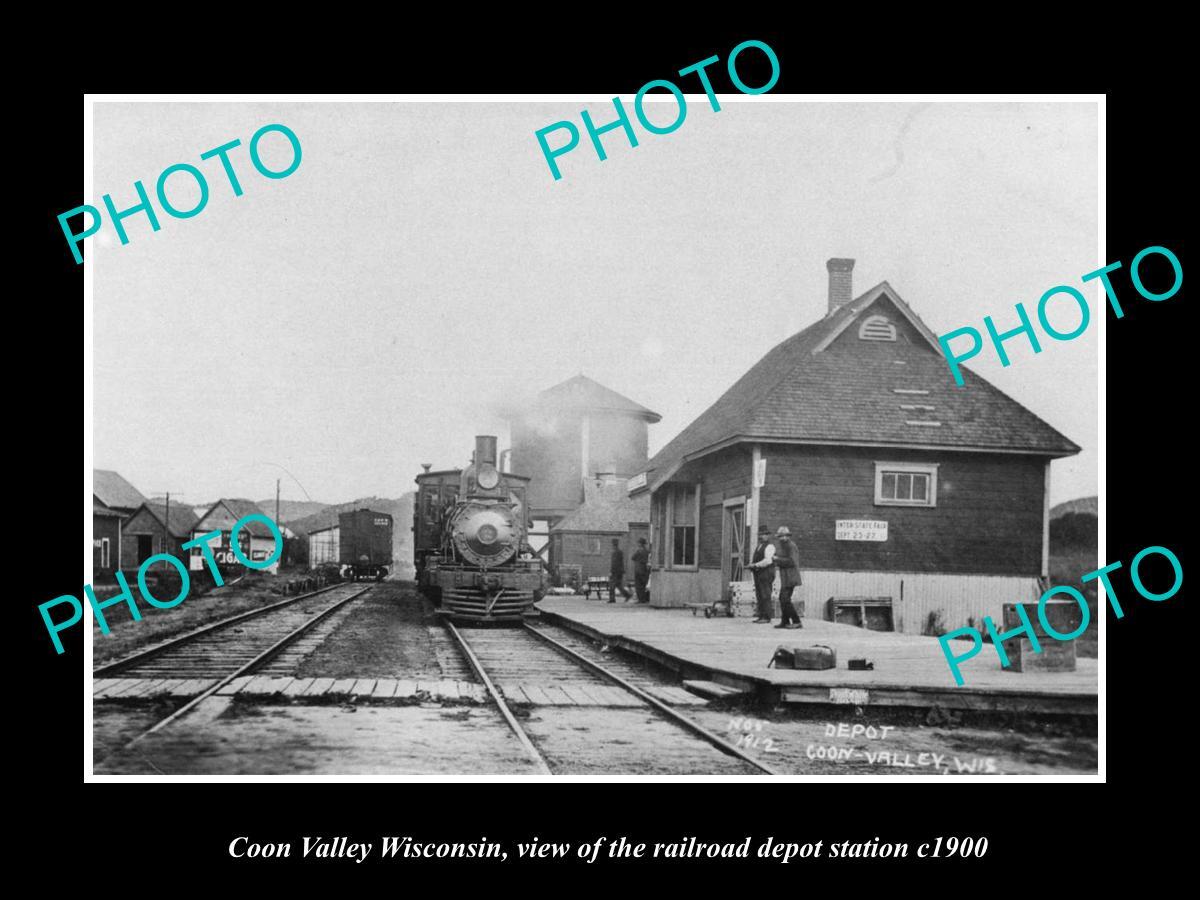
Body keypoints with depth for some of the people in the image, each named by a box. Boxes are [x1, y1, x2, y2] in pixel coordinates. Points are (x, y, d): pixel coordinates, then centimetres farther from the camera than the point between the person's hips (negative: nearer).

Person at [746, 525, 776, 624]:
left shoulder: (769, 546, -9)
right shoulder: (758, 547, 20)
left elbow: (768, 560, -21)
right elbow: (753, 559, 24)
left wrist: (755, 565, -22)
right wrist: (750, 565, 4)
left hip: (766, 574, -9)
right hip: (758, 574, 9)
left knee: (765, 596, -9)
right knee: (759, 595, 8)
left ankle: (766, 618, -7)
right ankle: (761, 616, 13)